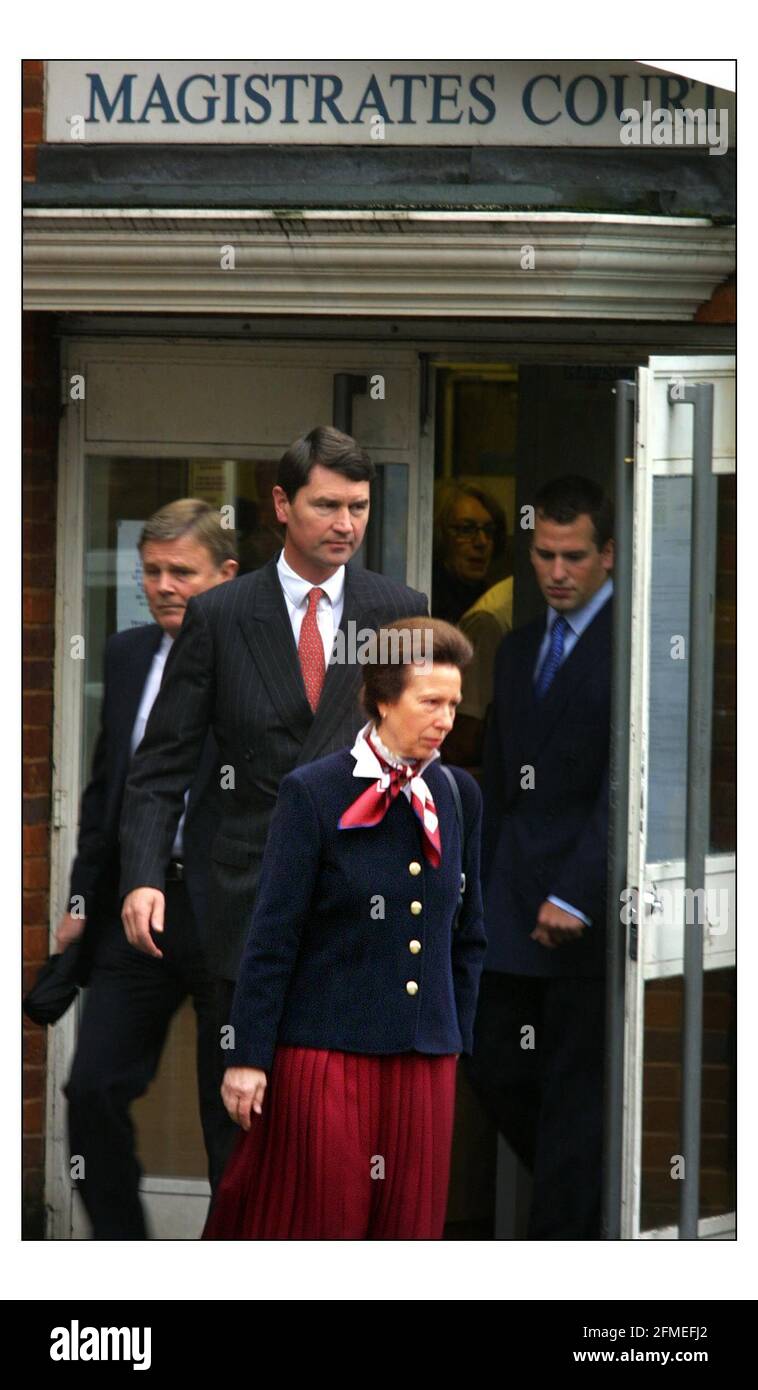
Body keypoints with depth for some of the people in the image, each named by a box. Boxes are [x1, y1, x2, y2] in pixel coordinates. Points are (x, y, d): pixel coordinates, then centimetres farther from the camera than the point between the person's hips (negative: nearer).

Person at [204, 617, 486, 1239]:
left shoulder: (459, 795, 8)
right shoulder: (313, 793, -7)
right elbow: (272, 937, -7)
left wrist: (458, 1045, 12)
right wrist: (248, 1057, -9)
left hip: (424, 1059, 5)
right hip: (325, 1052, -5)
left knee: (407, 1228, 6)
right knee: (314, 1219, 0)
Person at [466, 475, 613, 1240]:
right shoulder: (518, 649, 16)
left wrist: (575, 896, -22)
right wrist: (478, 897, 17)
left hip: (588, 907, -7)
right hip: (514, 905, 7)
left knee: (573, 1088, -1)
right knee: (496, 1071, 8)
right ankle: (592, 1204, 27)